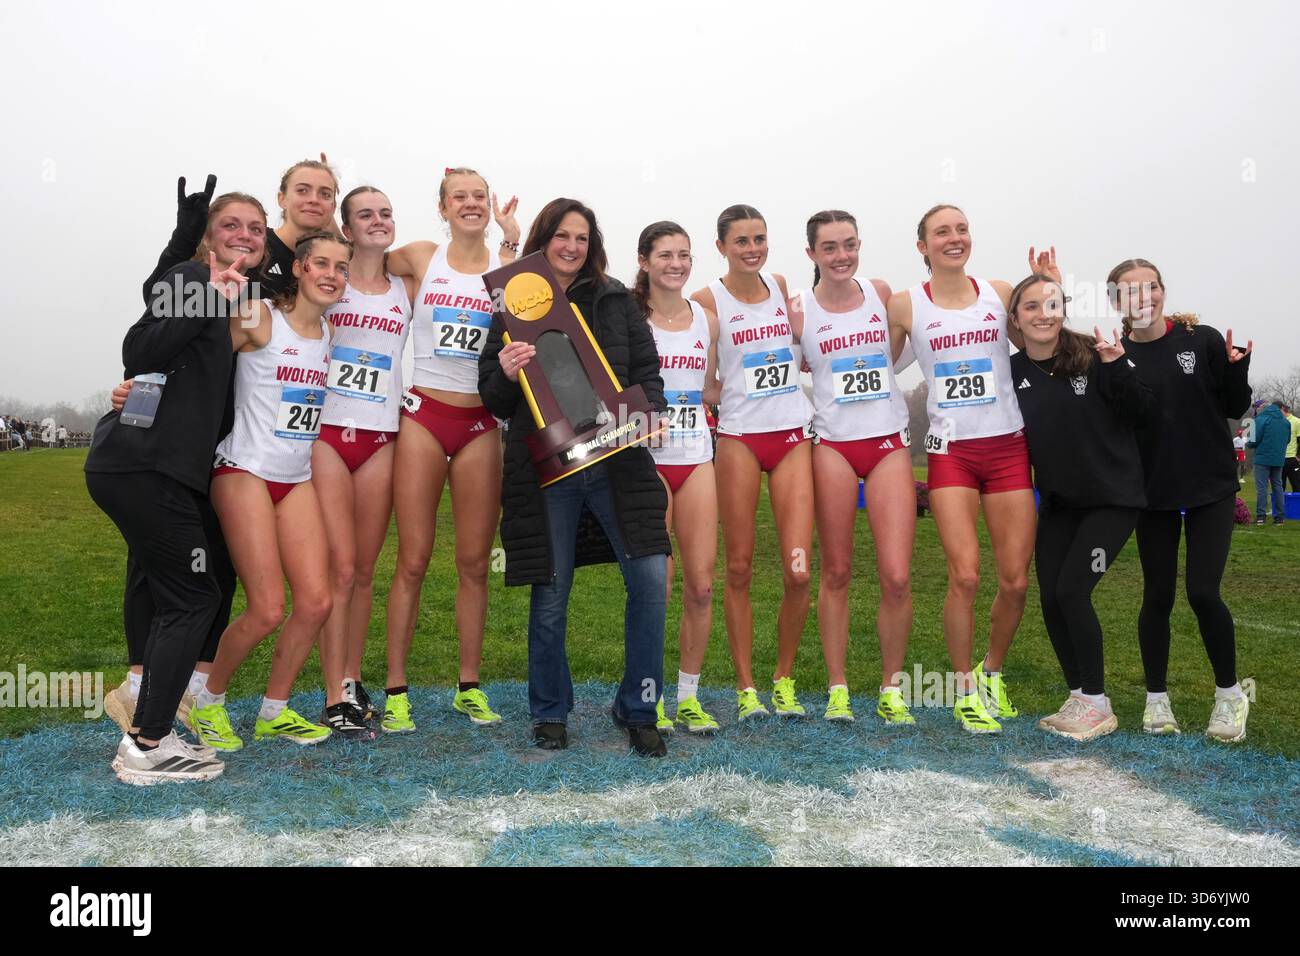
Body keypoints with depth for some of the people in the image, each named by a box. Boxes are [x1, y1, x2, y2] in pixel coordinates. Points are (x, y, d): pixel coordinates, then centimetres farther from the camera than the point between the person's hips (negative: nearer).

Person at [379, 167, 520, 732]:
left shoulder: (510, 262, 6)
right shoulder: (419, 259, 6)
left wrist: (510, 242, -20)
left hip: (481, 425, 1)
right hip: (423, 416, -1)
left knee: (474, 562, 6)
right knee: (413, 560, -1)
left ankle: (469, 688, 17)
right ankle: (395, 691, 8)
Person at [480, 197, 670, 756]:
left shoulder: (616, 301, 11)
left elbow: (648, 371, 12)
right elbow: (494, 402, 7)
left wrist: (648, 412, -8)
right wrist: (506, 375, -15)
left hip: (616, 461, 1)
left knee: (651, 580, -9)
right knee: (550, 595, 4)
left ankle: (637, 709, 10)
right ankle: (550, 714, 25)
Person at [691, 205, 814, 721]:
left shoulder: (779, 285, 12)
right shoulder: (707, 300, -1)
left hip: (792, 435, 3)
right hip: (739, 437, -3)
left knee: (798, 570, -5)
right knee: (739, 567, 3)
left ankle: (784, 679, 15)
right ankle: (745, 687, 16)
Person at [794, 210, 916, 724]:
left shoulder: (881, 293, 6)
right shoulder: (799, 310, 0)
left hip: (889, 442, 1)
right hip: (832, 445, -1)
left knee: (897, 577, -5)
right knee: (836, 573, 4)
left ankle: (892, 688, 13)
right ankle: (837, 689, 18)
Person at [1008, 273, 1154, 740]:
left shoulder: (1092, 356, -12)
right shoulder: (1012, 371, -1)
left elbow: (1144, 413, -11)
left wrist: (1117, 367, -25)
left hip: (1112, 498, -4)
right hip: (1058, 501, 5)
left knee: (1072, 590, -12)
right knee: (1050, 597, 2)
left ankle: (1097, 703, 5)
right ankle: (1078, 698, 20)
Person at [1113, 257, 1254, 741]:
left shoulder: (1203, 340, -4)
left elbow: (1236, 407, 2)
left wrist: (1236, 368, -17)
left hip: (1210, 487, -1)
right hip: (1154, 492, 1)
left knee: (1203, 592, -7)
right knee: (1158, 595, 6)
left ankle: (1230, 694, 15)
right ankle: (1156, 698, 21)